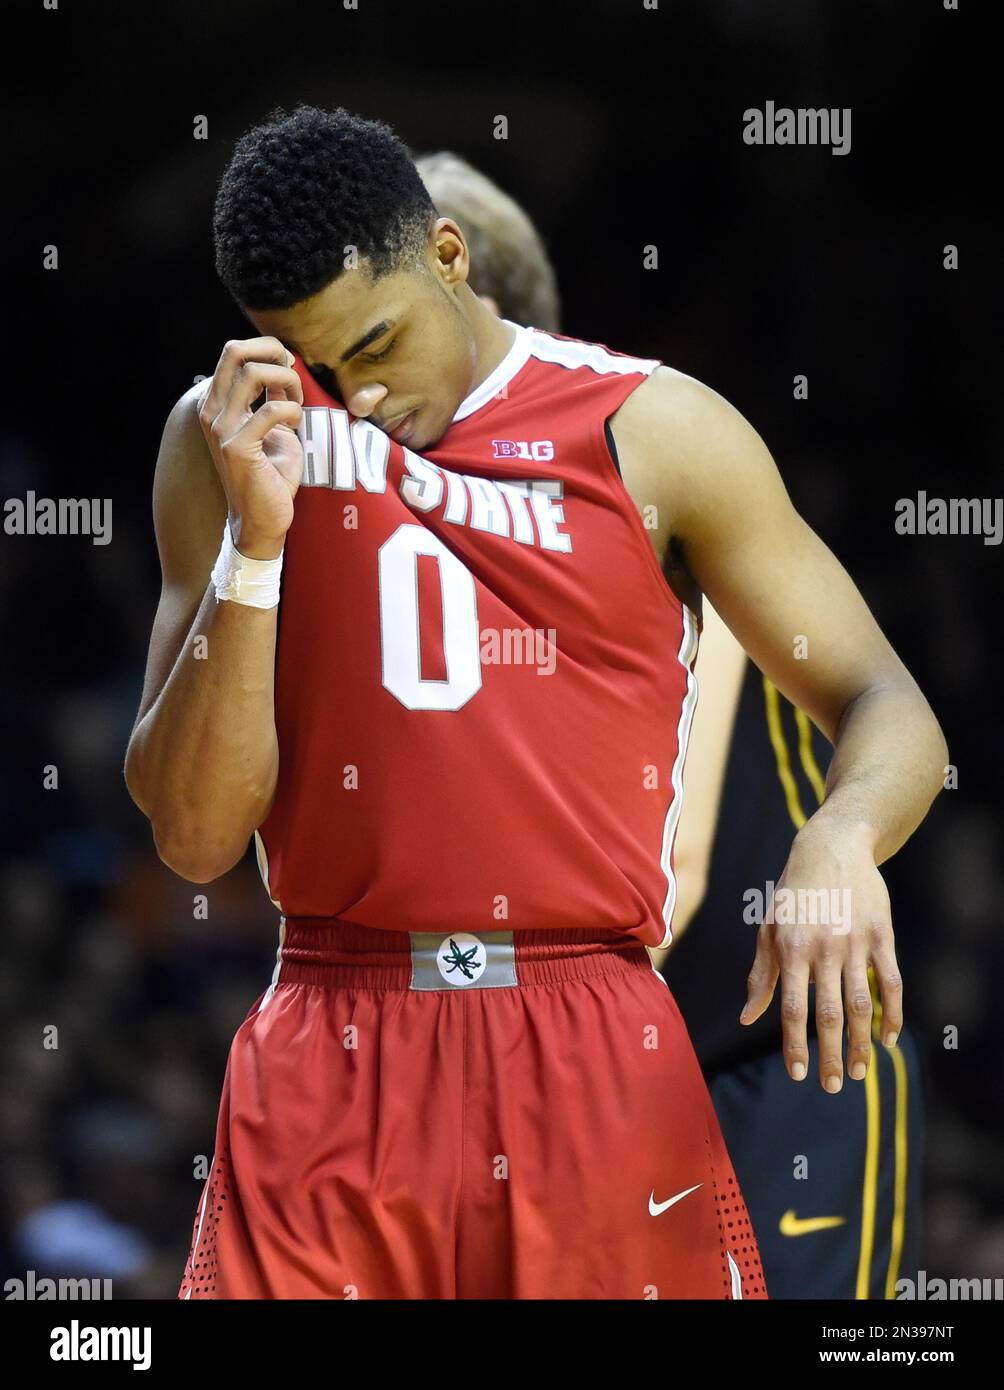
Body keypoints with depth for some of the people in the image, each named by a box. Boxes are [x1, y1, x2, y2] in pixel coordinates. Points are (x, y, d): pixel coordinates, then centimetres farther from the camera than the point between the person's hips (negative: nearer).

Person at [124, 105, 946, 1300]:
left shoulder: (653, 431, 4)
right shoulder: (229, 438, 6)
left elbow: (887, 710, 5)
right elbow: (194, 836, 0)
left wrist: (837, 842, -18)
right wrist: (254, 540, -11)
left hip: (598, 1066, 0)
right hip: (329, 1067, 0)